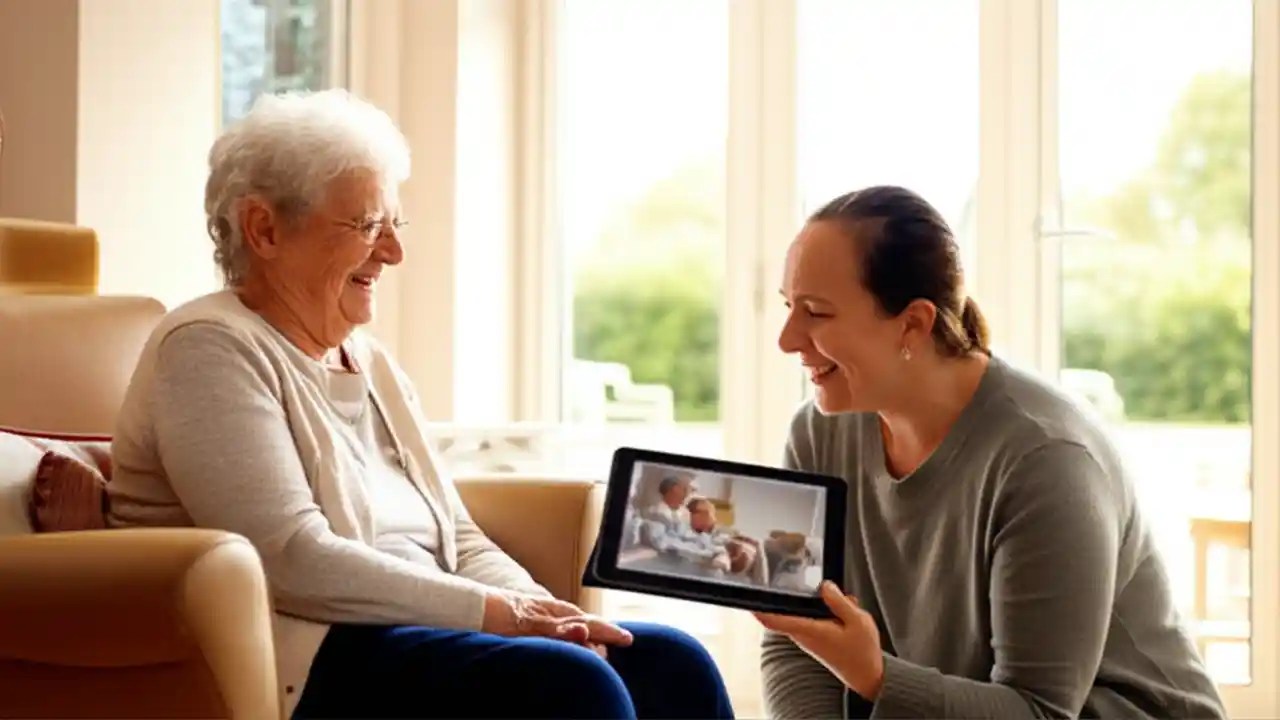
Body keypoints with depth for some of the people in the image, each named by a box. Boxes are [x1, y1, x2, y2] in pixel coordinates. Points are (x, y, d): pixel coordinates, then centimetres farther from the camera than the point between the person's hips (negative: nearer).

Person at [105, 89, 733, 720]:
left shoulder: (373, 366, 19)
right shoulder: (211, 349, -7)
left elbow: (458, 539, 16)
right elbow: (294, 560, -18)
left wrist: (544, 614, -6)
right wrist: (501, 613, -17)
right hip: (304, 662, -8)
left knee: (672, 665, -13)